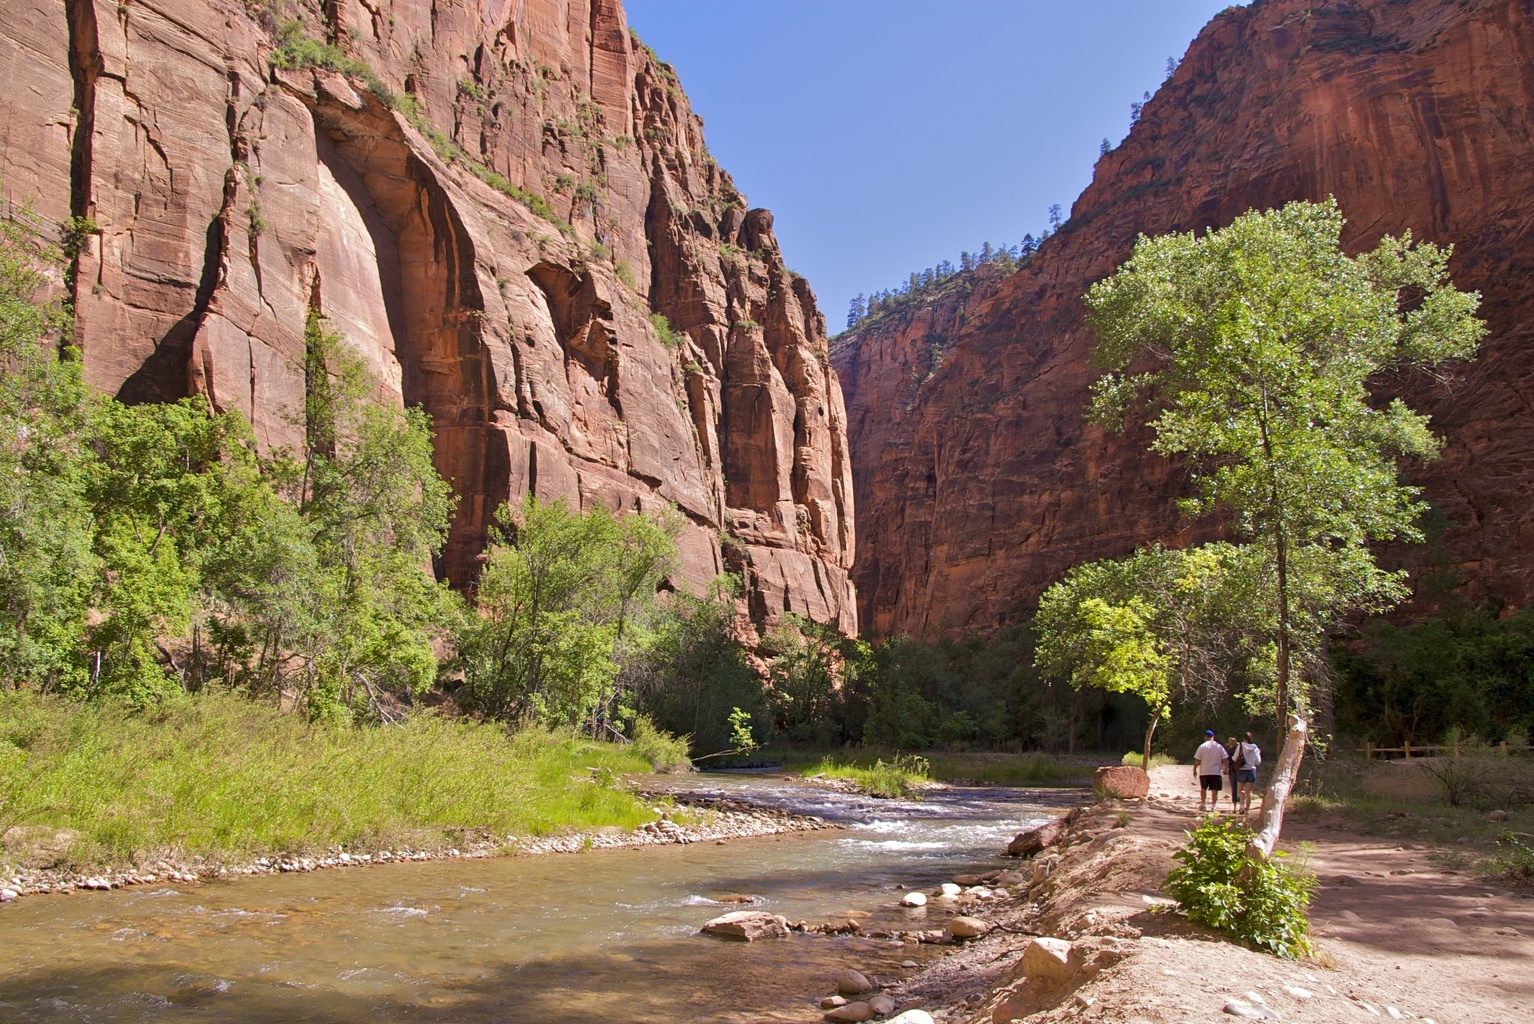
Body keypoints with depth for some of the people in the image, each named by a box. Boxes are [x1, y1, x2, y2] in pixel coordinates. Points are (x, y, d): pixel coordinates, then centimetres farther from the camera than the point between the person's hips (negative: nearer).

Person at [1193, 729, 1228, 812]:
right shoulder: (1219, 747, 3)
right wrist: (1225, 769, 12)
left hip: (1204, 772, -1)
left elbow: (1197, 760, -4)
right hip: (1216, 772, 1)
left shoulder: (1202, 746, -3)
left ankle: (1202, 805, 14)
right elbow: (1225, 759, 2)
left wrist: (1195, 770, 4)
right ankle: (1214, 806, 1)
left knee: (1203, 789, 13)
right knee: (1214, 790, 4)